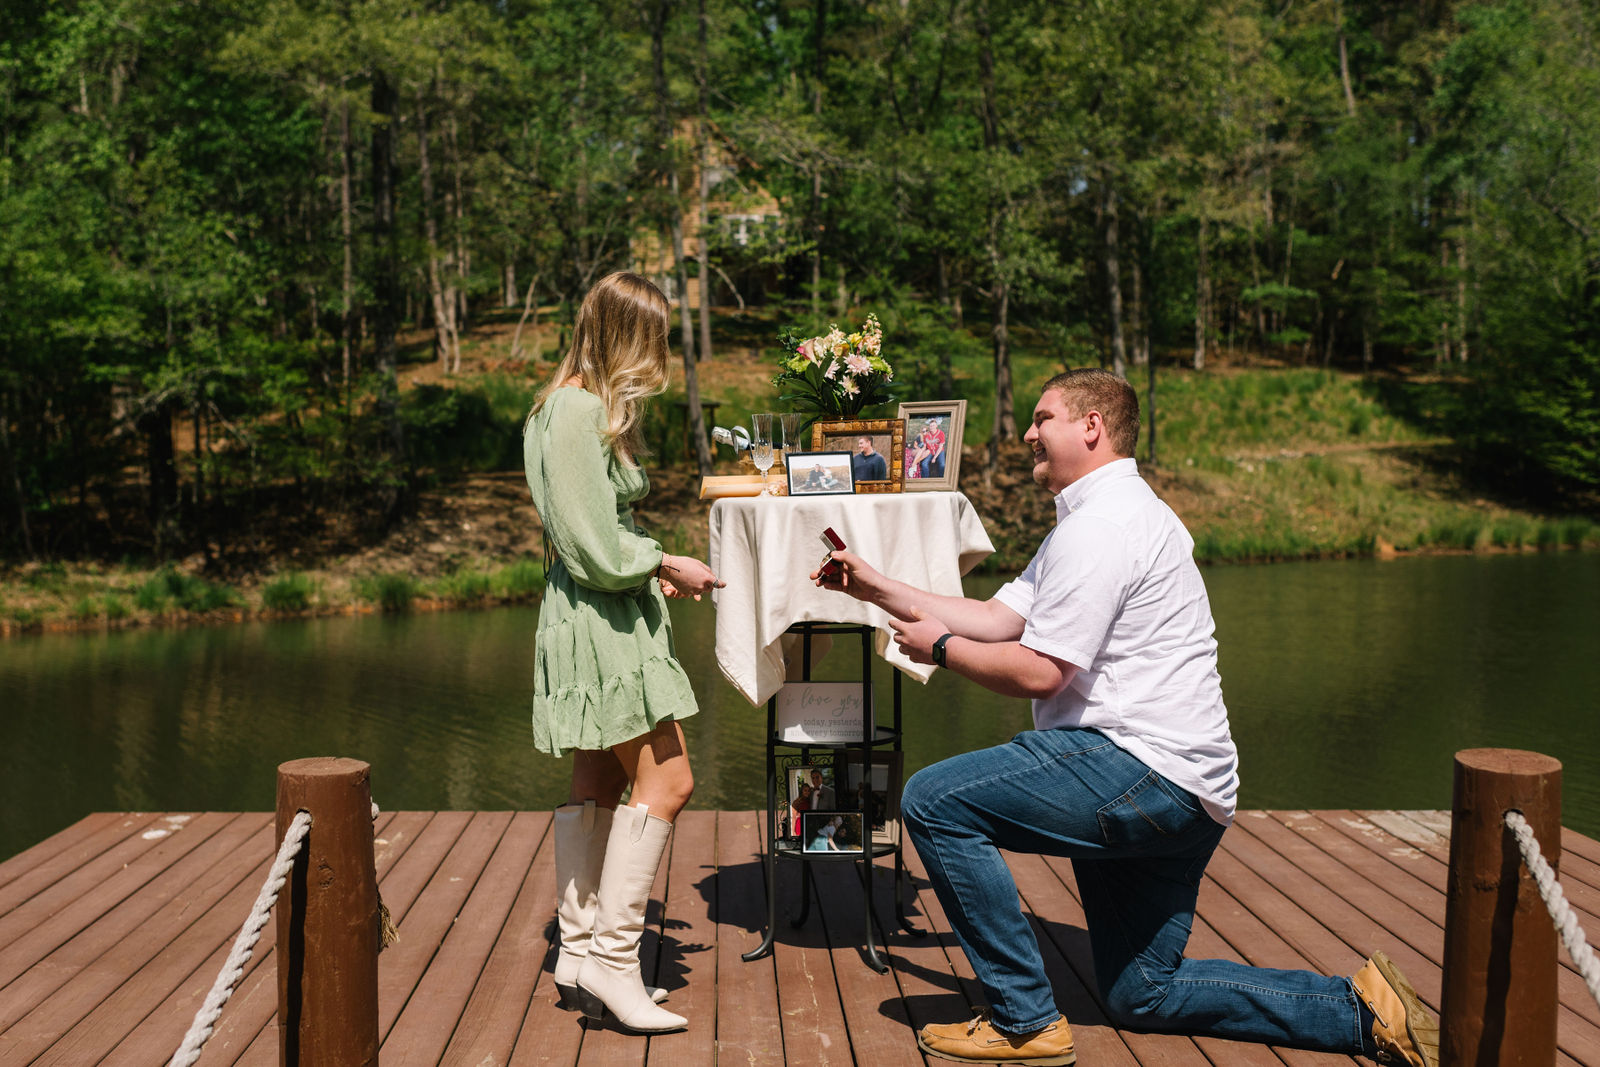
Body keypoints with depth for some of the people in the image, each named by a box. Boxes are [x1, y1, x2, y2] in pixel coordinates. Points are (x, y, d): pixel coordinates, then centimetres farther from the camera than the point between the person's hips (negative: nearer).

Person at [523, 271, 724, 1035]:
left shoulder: (585, 407, 14)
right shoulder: (581, 413, -18)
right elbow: (597, 552, -20)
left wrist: (651, 567, 8)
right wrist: (667, 565, -7)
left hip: (600, 617, 11)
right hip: (599, 622, -11)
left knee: (600, 786, 13)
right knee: (665, 780, -8)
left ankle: (578, 953, 21)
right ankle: (612, 959, -3)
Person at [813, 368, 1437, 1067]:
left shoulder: (1100, 525, -14)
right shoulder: (1098, 516, 21)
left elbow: (1038, 671, -19)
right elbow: (1000, 617, 15)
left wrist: (940, 647, -3)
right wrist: (880, 590, 10)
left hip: (1145, 769, -11)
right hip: (1180, 797, 11)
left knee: (934, 800, -15)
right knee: (1141, 995, 17)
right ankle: (1361, 1008, 17)